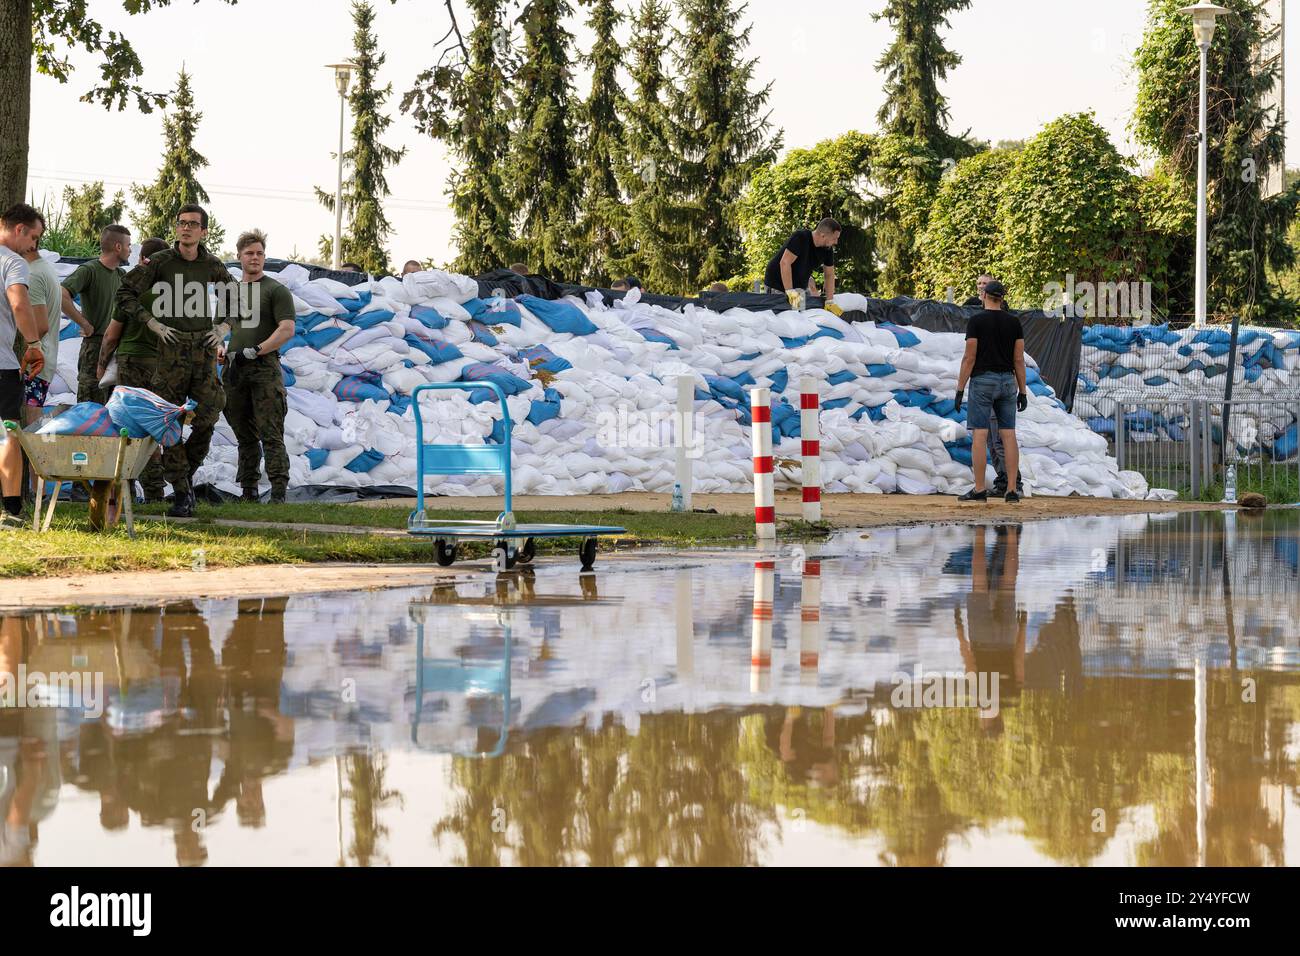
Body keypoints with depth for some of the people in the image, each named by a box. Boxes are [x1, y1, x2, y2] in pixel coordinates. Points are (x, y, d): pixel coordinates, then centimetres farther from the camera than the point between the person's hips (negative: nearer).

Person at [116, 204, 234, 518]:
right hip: (172, 347, -3)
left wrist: (224, 327, 11)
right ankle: (181, 494, -1)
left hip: (204, 347, 3)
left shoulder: (211, 264, 7)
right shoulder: (161, 262, -2)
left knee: (207, 416, -2)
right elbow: (125, 293, 0)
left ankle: (186, 475, 20)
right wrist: (153, 323, -7)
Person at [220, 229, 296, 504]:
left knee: (271, 435, -11)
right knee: (245, 437, 9)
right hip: (235, 370, 6)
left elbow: (287, 330, -10)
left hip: (265, 370, -6)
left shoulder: (276, 290, 1)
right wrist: (220, 349, 7)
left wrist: (254, 351, -15)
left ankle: (278, 493, -14)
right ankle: (248, 492, 14)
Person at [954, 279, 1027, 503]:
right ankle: (1012, 491, 0)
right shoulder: (1014, 322, 6)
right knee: (1009, 435, 4)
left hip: (982, 380, -4)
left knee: (979, 435, -5)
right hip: (1007, 381, 4)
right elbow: (1019, 359, 5)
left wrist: (960, 389, -5)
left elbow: (969, 358, -9)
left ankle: (979, 490, -8)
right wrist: (1023, 392, 9)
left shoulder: (976, 321, -6)